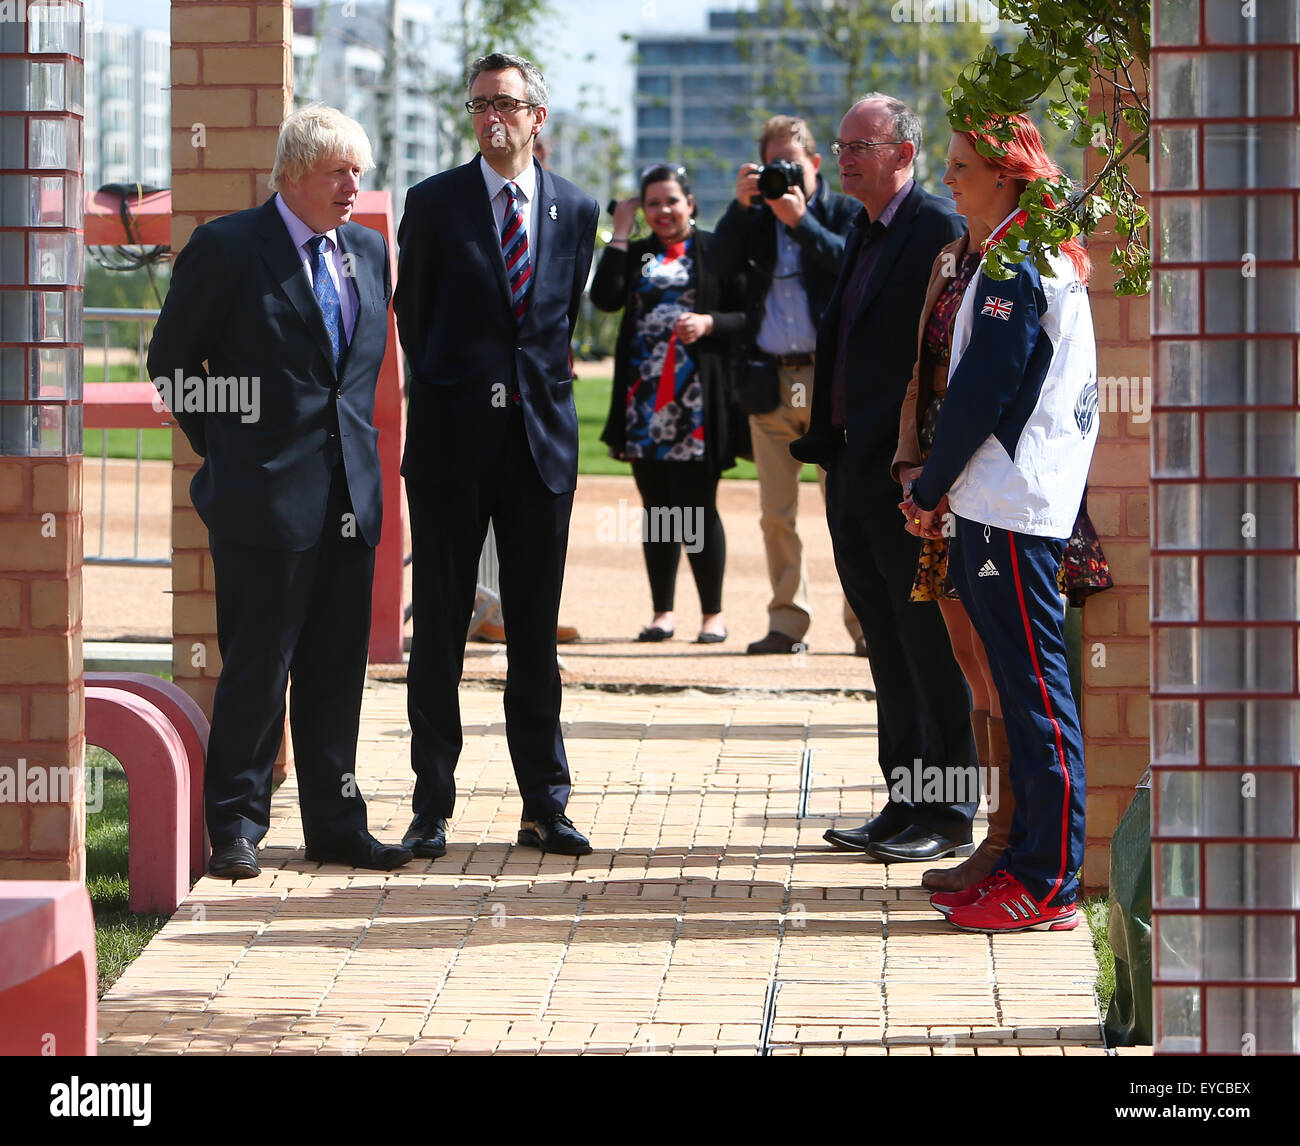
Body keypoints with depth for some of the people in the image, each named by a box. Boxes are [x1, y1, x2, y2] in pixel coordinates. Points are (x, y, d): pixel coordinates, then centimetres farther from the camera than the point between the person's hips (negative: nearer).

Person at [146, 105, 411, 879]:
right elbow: (173, 361, 1)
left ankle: (336, 822, 17)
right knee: (257, 670, -1)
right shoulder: (225, 249, -6)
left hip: (352, 497, 6)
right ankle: (237, 826, 9)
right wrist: (222, 445, 1)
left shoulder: (368, 250, 12)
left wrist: (358, 439, 15)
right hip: (267, 497, -6)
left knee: (339, 672, 9)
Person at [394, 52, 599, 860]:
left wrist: (539, 391, 11)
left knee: (537, 634, 5)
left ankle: (546, 805, 11)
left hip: (541, 436, 2)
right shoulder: (434, 204, 1)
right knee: (439, 631, 1)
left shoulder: (576, 210, 7)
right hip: (452, 439, -2)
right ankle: (433, 808, 7)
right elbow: (413, 315, 8)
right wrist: (444, 395, 9)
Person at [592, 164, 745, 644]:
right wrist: (619, 235, -2)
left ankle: (712, 613, 3)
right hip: (645, 401, 4)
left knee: (697, 506, -5)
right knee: (657, 509, 7)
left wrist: (710, 324, -16)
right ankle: (663, 611, 12)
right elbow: (605, 298, -4)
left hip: (696, 403, -4)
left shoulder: (716, 251, 4)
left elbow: (748, 316, 2)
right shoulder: (635, 254, 14)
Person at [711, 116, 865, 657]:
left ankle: (865, 623, -2)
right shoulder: (756, 215, 16)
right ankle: (787, 622, 9)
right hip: (770, 382, 3)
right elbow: (725, 263, 1)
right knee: (776, 513, 3)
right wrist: (741, 205, -9)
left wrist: (801, 220, -14)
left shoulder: (844, 211, 9)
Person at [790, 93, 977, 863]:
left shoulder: (939, 229, -12)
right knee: (889, 649, 13)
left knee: (930, 646, -3)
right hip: (857, 470, 9)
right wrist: (824, 437, 14)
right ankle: (906, 806, 20)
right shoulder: (865, 233, 17)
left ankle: (950, 817, 3)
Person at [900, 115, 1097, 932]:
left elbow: (982, 392, -16)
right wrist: (945, 486, 16)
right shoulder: (1049, 258, 17)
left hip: (1011, 510, -10)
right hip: (1012, 499, 10)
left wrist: (933, 489, -7)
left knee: (1036, 691, -7)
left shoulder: (1017, 268, -13)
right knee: (1025, 688, 13)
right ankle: (1032, 859, 18)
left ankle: (1051, 886, -6)